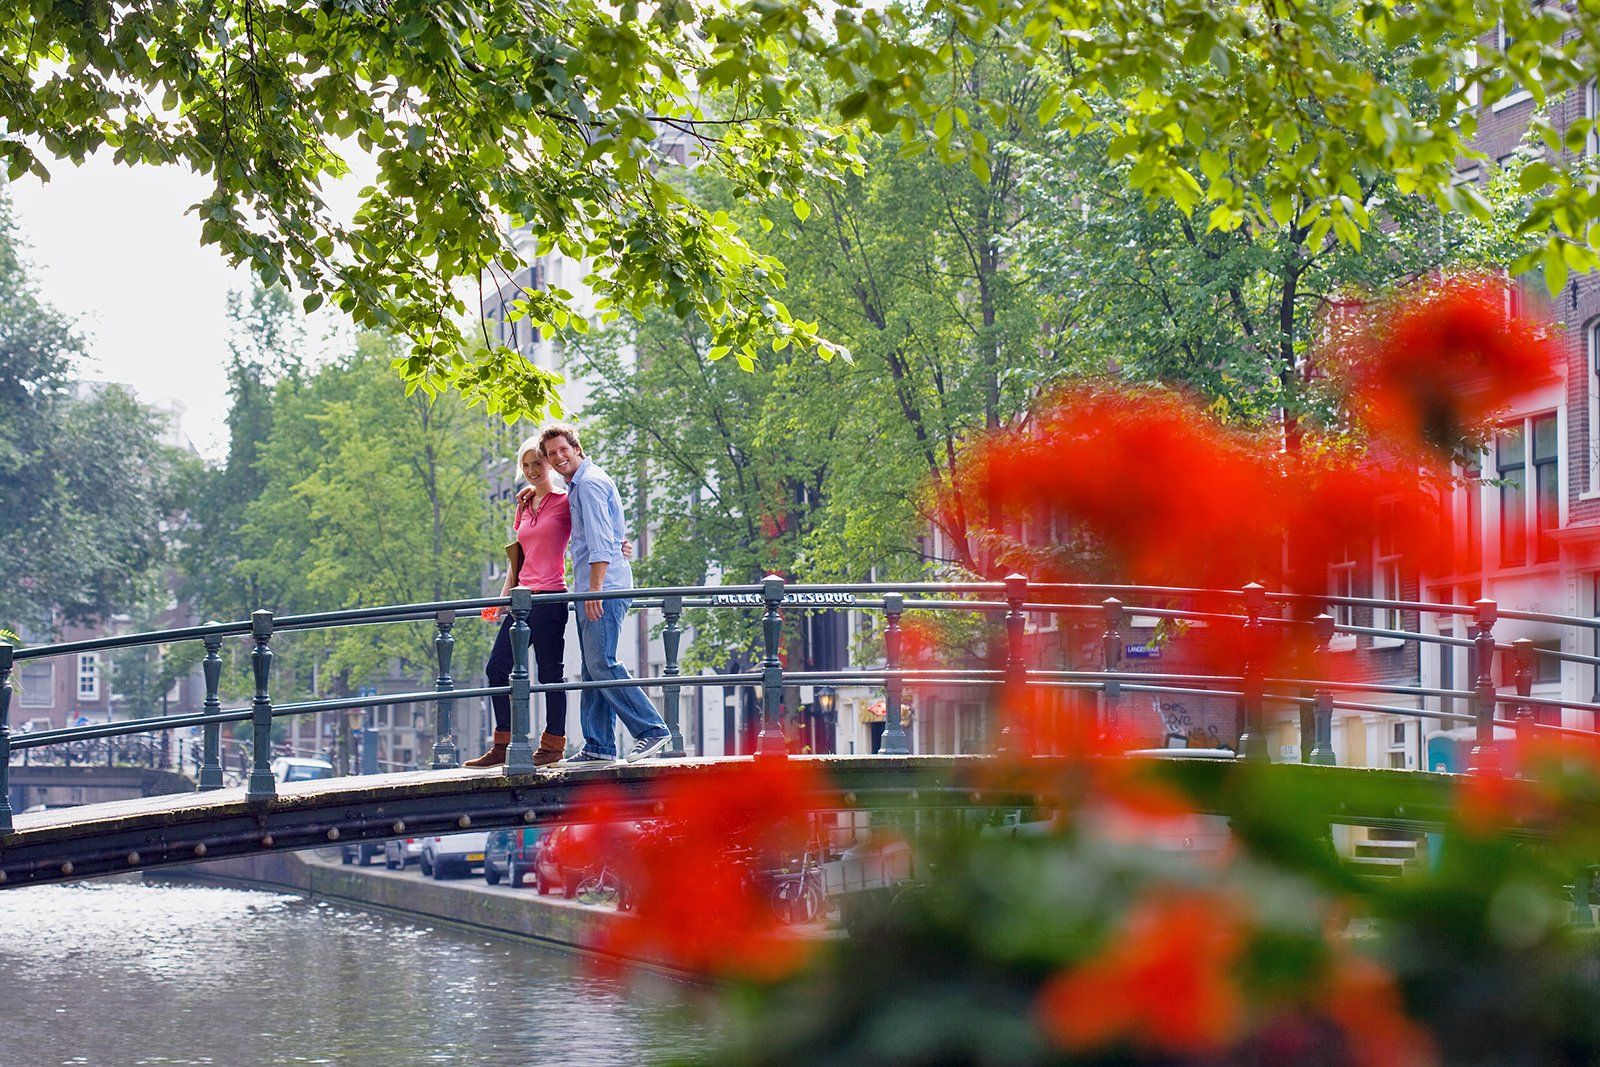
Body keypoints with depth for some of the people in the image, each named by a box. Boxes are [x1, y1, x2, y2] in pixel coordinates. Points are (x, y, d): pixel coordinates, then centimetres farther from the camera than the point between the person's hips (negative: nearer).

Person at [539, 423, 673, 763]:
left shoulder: (590, 482, -10)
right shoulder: (576, 486, 21)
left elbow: (600, 543, -17)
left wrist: (595, 590, -22)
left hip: (604, 589, -10)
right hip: (591, 590, 10)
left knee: (602, 664, -15)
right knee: (593, 669, 8)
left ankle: (652, 730, -14)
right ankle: (598, 746, 8)